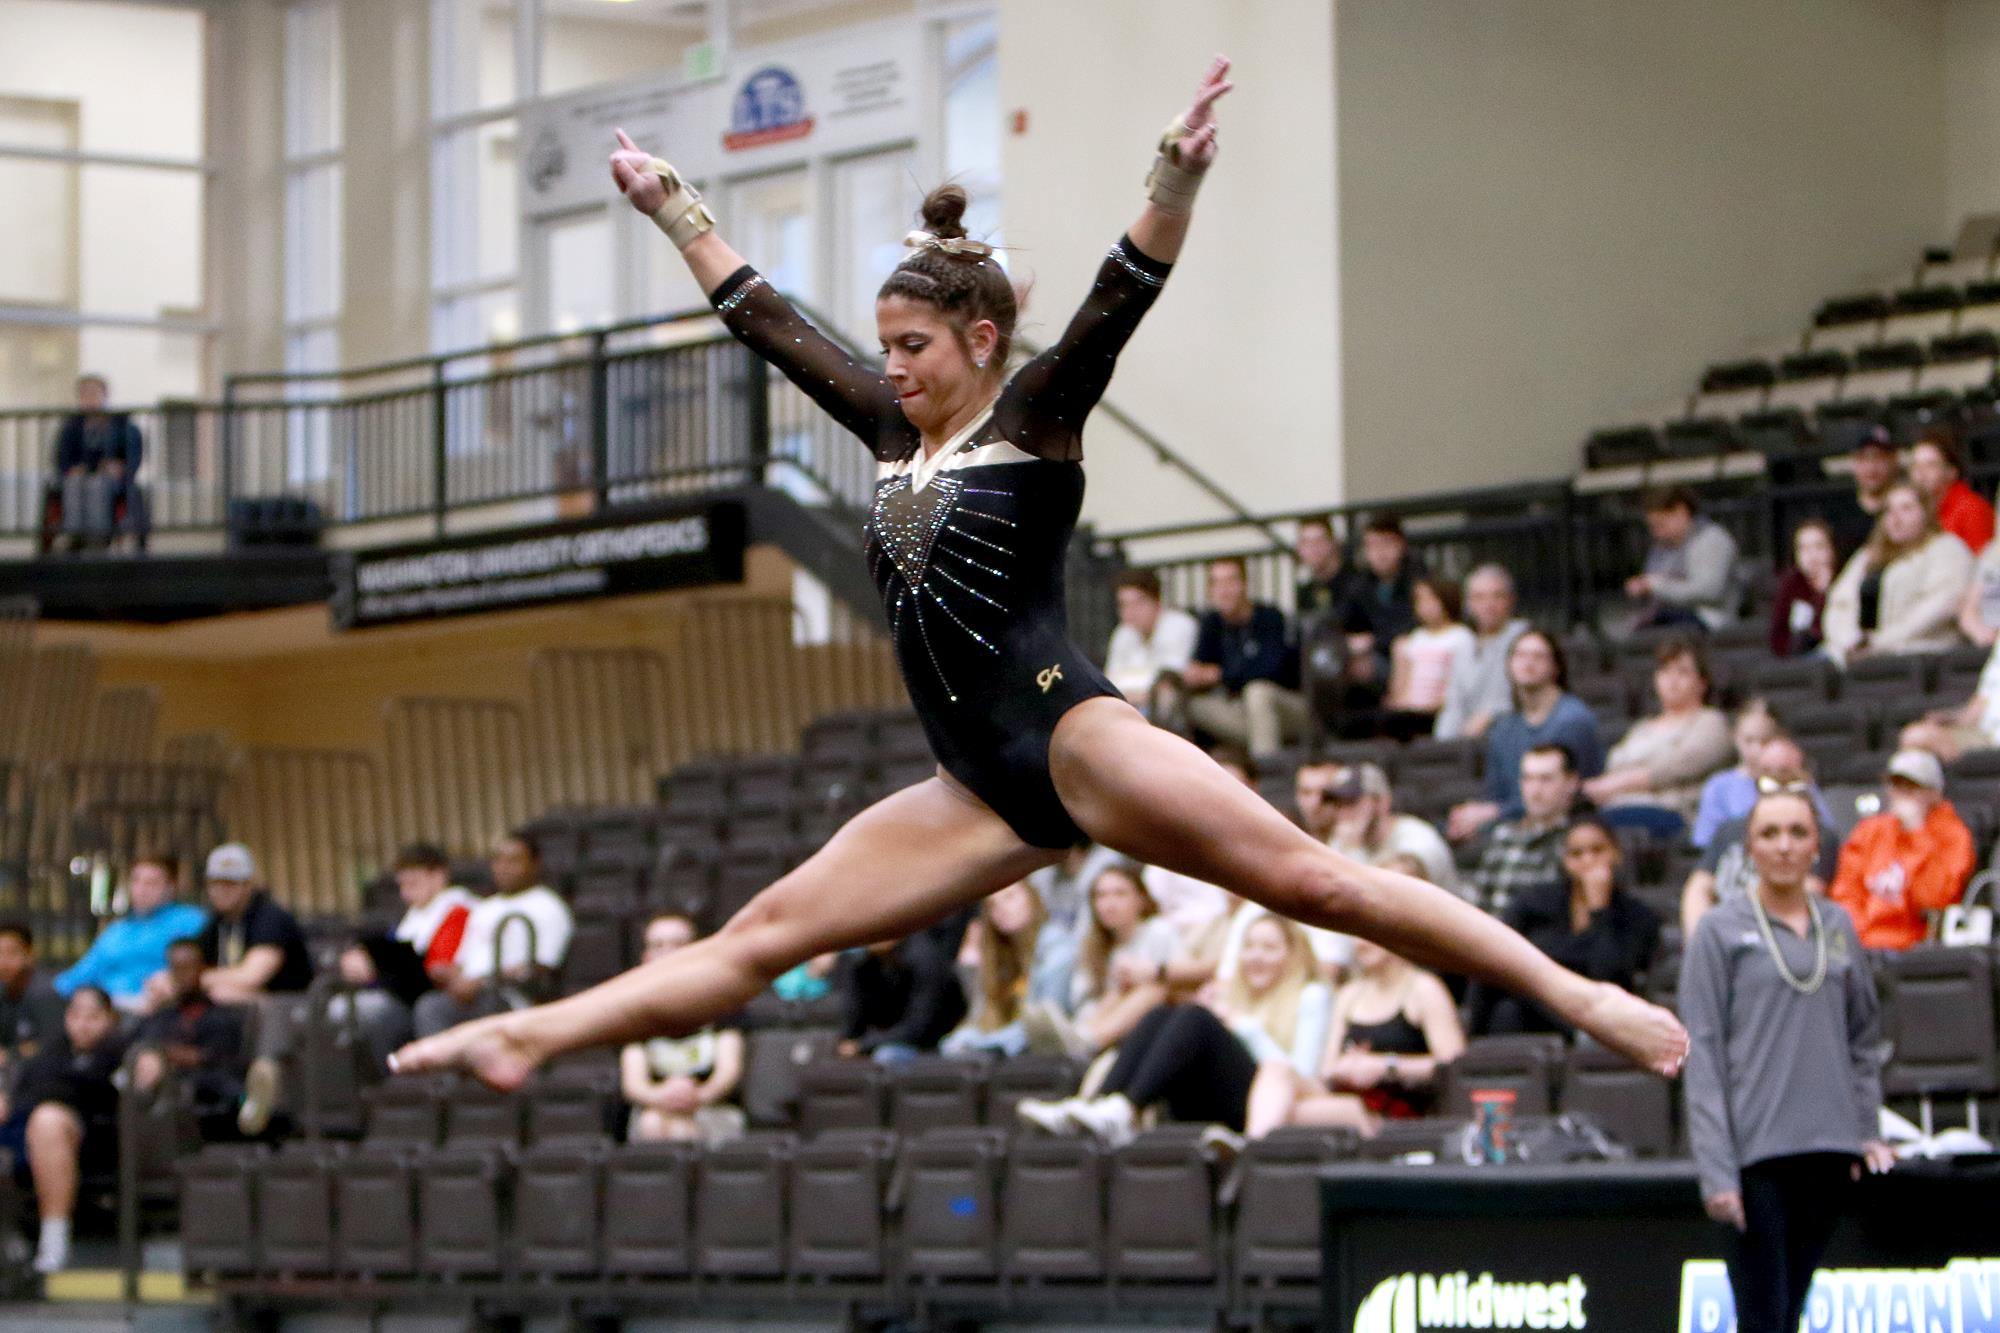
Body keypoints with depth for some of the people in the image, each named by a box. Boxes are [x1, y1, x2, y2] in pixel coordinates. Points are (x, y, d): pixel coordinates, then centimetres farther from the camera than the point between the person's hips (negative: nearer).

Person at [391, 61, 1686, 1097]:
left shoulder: (1034, 416, 0)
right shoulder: (897, 430, 17)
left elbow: (1119, 303, -17)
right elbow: (771, 321, 26)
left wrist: (1176, 178, -33)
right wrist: (672, 208, 31)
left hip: (1071, 739, -7)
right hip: (985, 789, 7)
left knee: (1310, 878, -16)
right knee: (762, 935, 6)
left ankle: (1575, 994, -18)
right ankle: (528, 1037, 5)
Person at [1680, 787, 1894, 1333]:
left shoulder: (1839, 927, 12)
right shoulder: (1722, 929, -1)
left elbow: (1863, 1037, 19)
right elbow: (1703, 1053, -5)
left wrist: (1866, 1131, 9)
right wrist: (1716, 1170, -11)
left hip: (1829, 1149, 4)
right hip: (1755, 1150, -4)